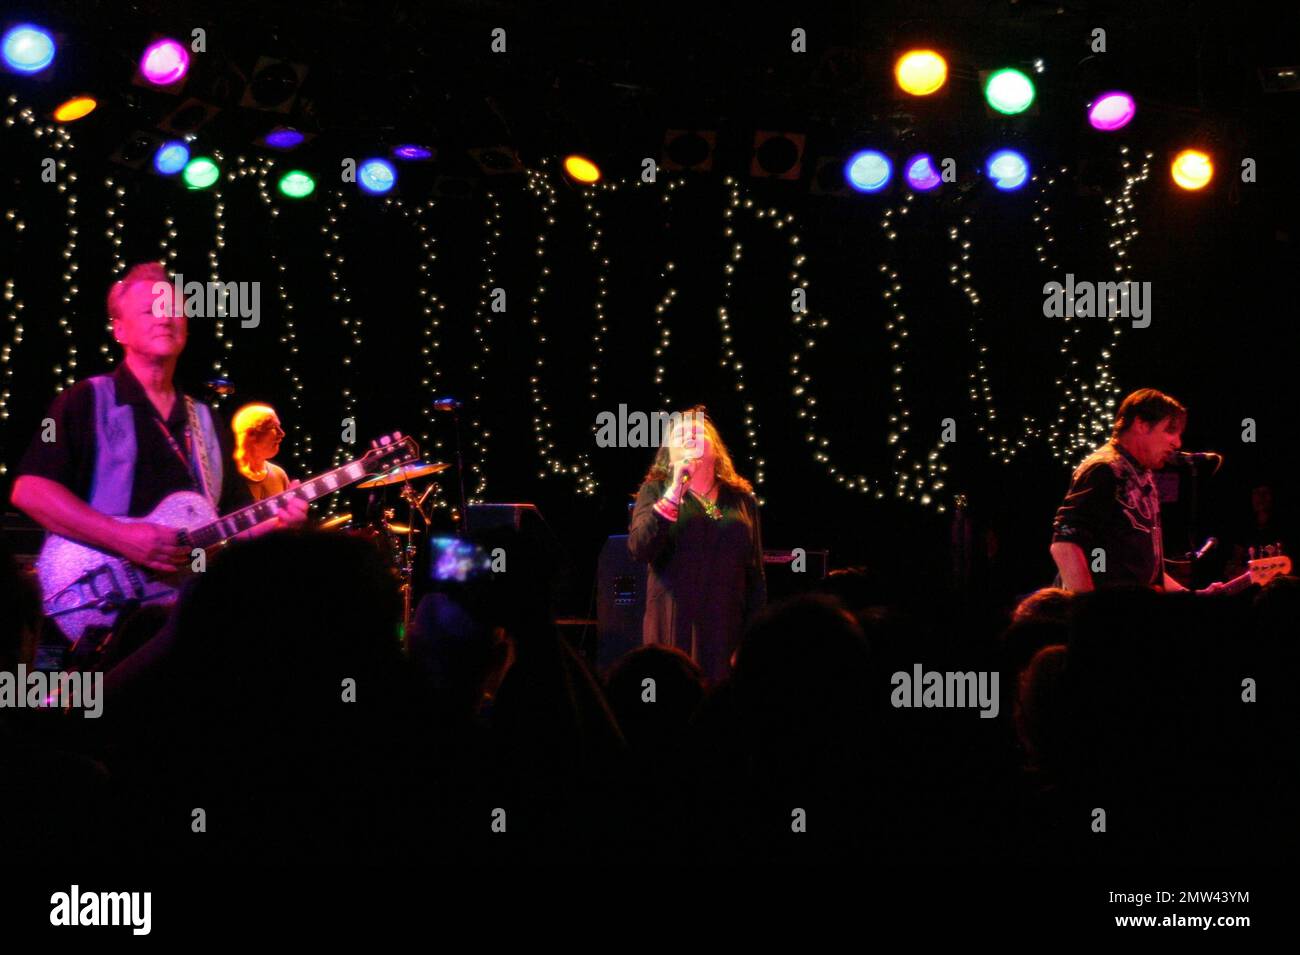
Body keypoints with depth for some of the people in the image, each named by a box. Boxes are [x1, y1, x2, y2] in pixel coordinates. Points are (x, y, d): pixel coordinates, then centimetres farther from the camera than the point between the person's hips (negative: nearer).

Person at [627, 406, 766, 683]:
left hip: (728, 627, 2)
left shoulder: (741, 498, 11)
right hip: (676, 626, -2)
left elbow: (755, 573, 11)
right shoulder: (656, 491, 6)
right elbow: (640, 549, -10)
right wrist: (675, 492, -14)